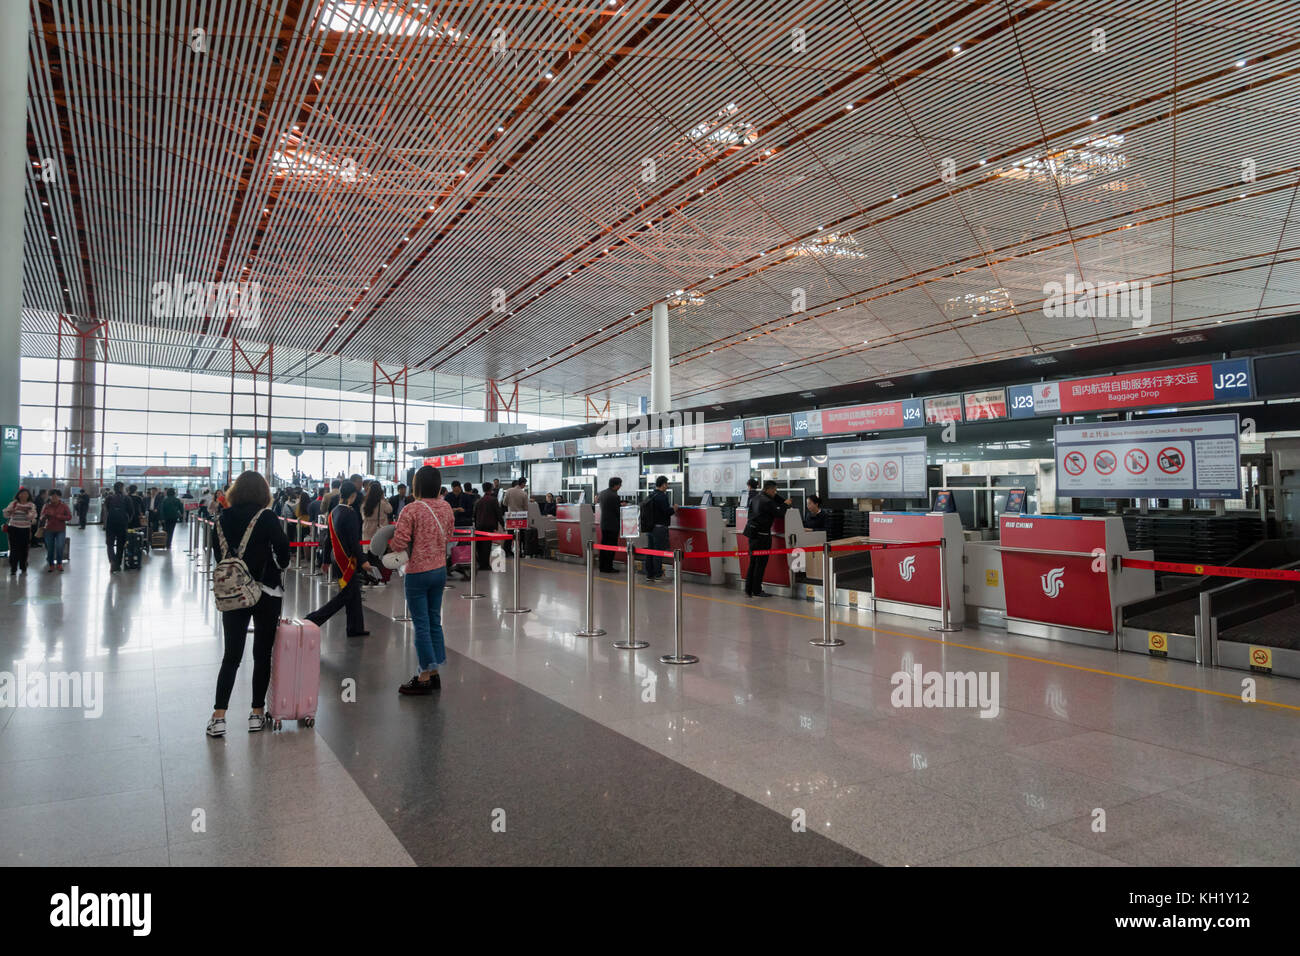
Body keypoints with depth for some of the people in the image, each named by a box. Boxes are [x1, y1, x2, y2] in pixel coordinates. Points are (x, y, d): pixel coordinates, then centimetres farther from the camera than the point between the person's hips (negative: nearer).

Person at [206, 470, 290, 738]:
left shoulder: (222, 519, 2)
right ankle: (257, 713, 14)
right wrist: (281, 566, 9)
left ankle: (218, 716, 5)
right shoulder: (266, 517, -10)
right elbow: (283, 548, -11)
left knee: (231, 655, 10)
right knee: (262, 654, 8)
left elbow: (217, 554, 6)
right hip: (265, 593, -3)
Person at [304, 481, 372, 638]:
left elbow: (330, 538, 16)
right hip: (347, 558, -9)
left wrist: (327, 560, 23)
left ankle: (356, 628, 19)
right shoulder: (350, 513, -18)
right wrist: (363, 560, -17)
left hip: (337, 556, 9)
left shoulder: (334, 512, 9)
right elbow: (353, 540, -20)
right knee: (345, 595, -2)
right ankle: (312, 620, -4)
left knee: (354, 594, 14)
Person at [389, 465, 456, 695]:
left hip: (418, 572, -6)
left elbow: (399, 543, -17)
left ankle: (425, 678, 7)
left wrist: (389, 546, 3)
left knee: (421, 624, 1)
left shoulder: (410, 510, -17)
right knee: (434, 621, 15)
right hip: (440, 570, 6)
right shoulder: (445, 507, 2)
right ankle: (434, 673, 22)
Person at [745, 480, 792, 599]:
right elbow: (778, 513, -13)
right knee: (761, 562, -3)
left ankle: (749, 589, 17)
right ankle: (757, 591, 0)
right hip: (761, 534, -9)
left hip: (752, 532, 9)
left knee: (753, 561, 14)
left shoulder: (757, 499, 13)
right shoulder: (767, 502, -15)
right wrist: (785, 504, 3)